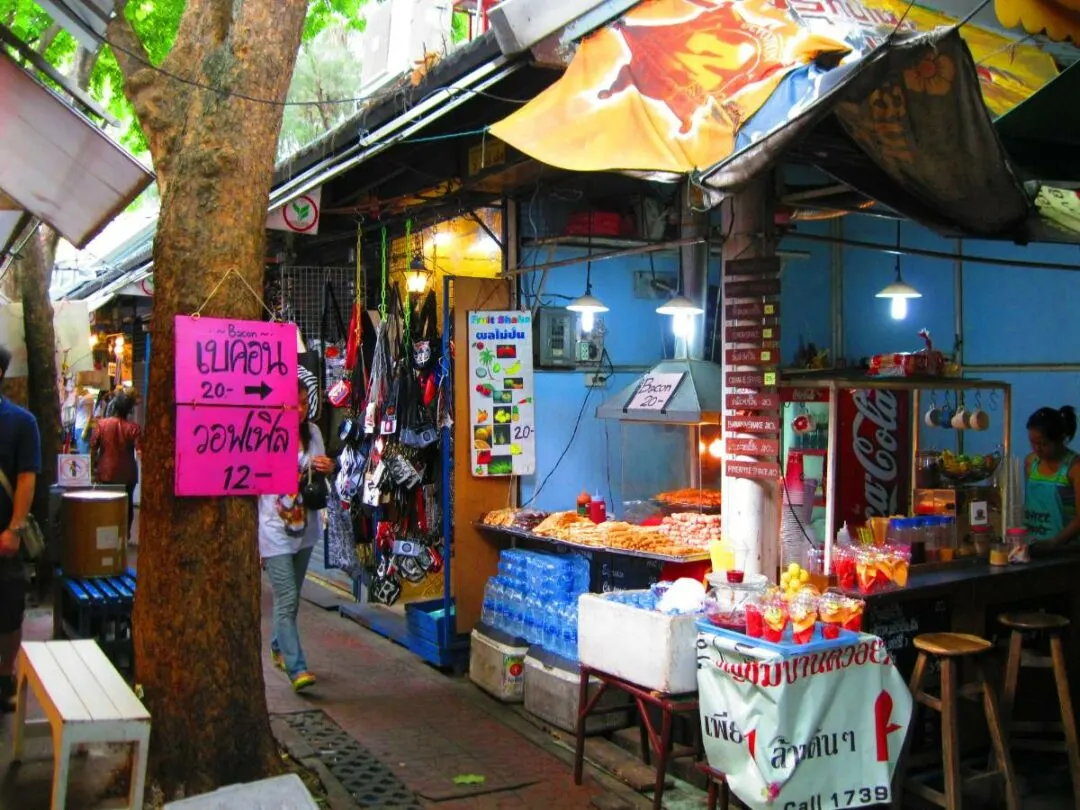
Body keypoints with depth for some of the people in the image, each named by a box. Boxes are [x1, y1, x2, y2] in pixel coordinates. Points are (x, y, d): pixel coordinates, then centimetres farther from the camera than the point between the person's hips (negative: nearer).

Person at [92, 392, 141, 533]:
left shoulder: (102, 424, -6)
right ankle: (125, 534, 15)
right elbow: (140, 451, -17)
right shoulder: (134, 428, -12)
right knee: (127, 504, 13)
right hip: (127, 474, -1)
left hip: (106, 474, 1)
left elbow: (93, 448, -4)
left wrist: (95, 464, 8)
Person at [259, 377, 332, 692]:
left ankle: (279, 649, 37)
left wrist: (328, 469, -9)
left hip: (305, 529, 6)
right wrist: (252, 540, -10)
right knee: (287, 601, -10)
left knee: (290, 597, 18)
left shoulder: (312, 432, 4)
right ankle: (297, 669, -9)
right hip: (275, 532, -6)